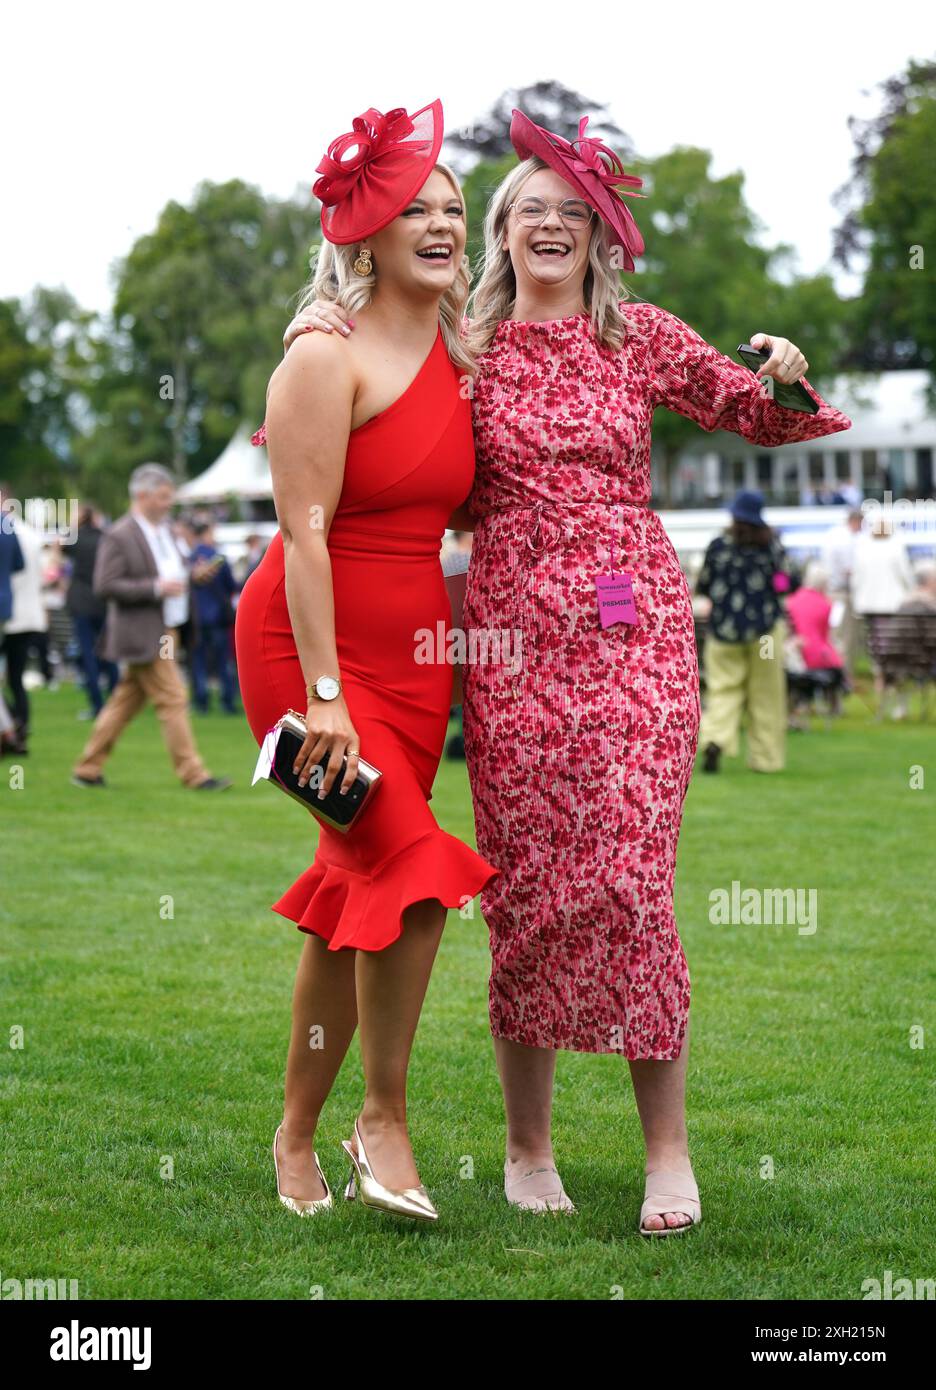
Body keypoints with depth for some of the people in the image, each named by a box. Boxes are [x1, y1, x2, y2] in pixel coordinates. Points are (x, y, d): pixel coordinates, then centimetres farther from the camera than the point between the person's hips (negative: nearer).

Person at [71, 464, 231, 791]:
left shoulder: (165, 531, 13)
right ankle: (193, 774, -3)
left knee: (126, 702, 12)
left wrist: (182, 580, 5)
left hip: (165, 632, 9)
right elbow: (104, 585, -19)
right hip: (143, 636, -9)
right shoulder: (119, 537, -13)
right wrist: (156, 588, -23)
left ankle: (87, 770, 19)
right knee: (172, 699, -7)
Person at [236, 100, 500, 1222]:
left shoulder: (458, 353, 8)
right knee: (412, 869, -17)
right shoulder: (329, 359, -13)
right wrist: (324, 693, -21)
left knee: (355, 895, 10)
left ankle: (299, 1133, 23)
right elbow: (305, 530, -17)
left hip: (415, 649, 7)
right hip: (309, 639, -7)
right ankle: (383, 1120, 1)